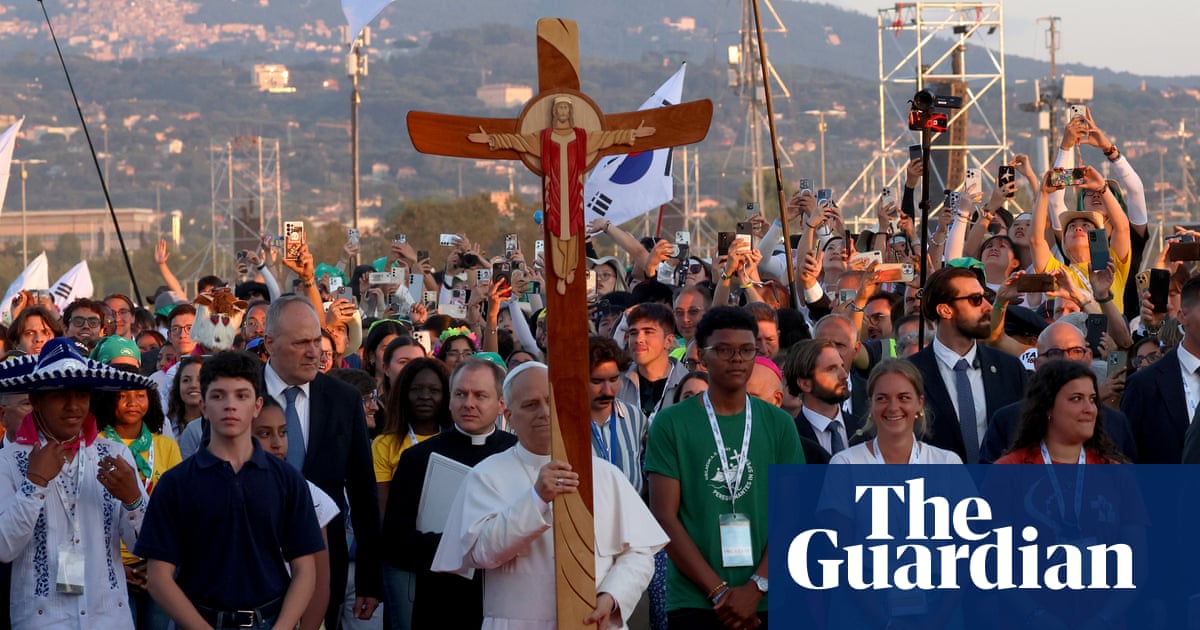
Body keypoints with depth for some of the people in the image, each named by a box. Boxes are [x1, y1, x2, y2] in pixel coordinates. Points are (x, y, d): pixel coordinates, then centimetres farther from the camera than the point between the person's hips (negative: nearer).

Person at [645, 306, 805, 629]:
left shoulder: (778, 424, 6)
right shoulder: (671, 424, 0)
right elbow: (665, 516, -5)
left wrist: (756, 588, -11)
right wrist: (719, 591, -11)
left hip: (768, 602, 2)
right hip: (693, 602, -2)